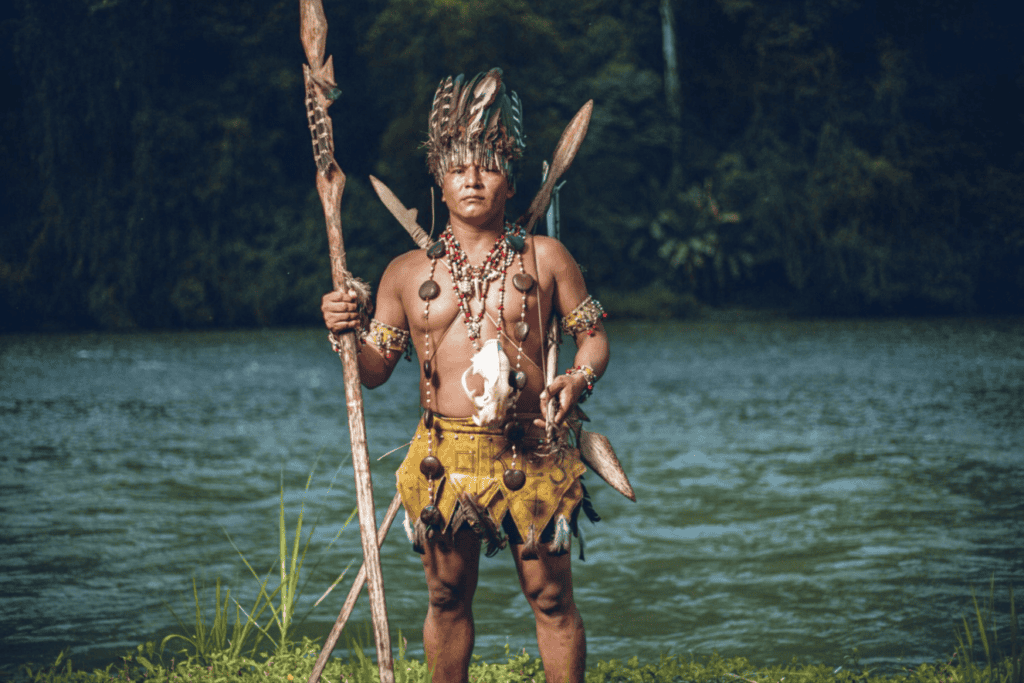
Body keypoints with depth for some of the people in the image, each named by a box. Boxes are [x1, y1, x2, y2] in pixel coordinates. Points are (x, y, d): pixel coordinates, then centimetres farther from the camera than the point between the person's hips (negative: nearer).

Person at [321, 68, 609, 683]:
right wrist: (348, 331, -8)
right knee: (448, 598, 10)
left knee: (551, 597, 2)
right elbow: (375, 370, 12)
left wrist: (577, 380, -12)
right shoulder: (408, 273, 9)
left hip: (530, 456, -2)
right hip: (445, 458, 2)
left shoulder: (545, 258, 5)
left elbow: (594, 336, 8)